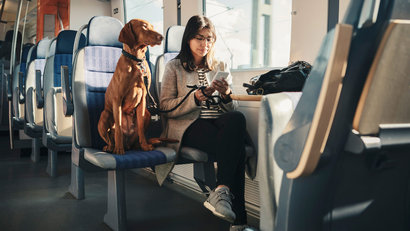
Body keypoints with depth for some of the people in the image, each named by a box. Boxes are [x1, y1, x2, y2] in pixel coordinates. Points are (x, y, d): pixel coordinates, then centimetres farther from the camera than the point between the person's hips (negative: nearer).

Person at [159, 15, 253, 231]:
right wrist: (196, 97, -14)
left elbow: (231, 110, 15)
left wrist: (227, 96, -9)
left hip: (220, 122, 4)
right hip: (189, 126, -3)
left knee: (237, 118, -35)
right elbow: (165, 107, 0)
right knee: (235, 149, -32)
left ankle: (221, 191, -38)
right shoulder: (174, 67, 11)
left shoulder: (221, 67, 21)